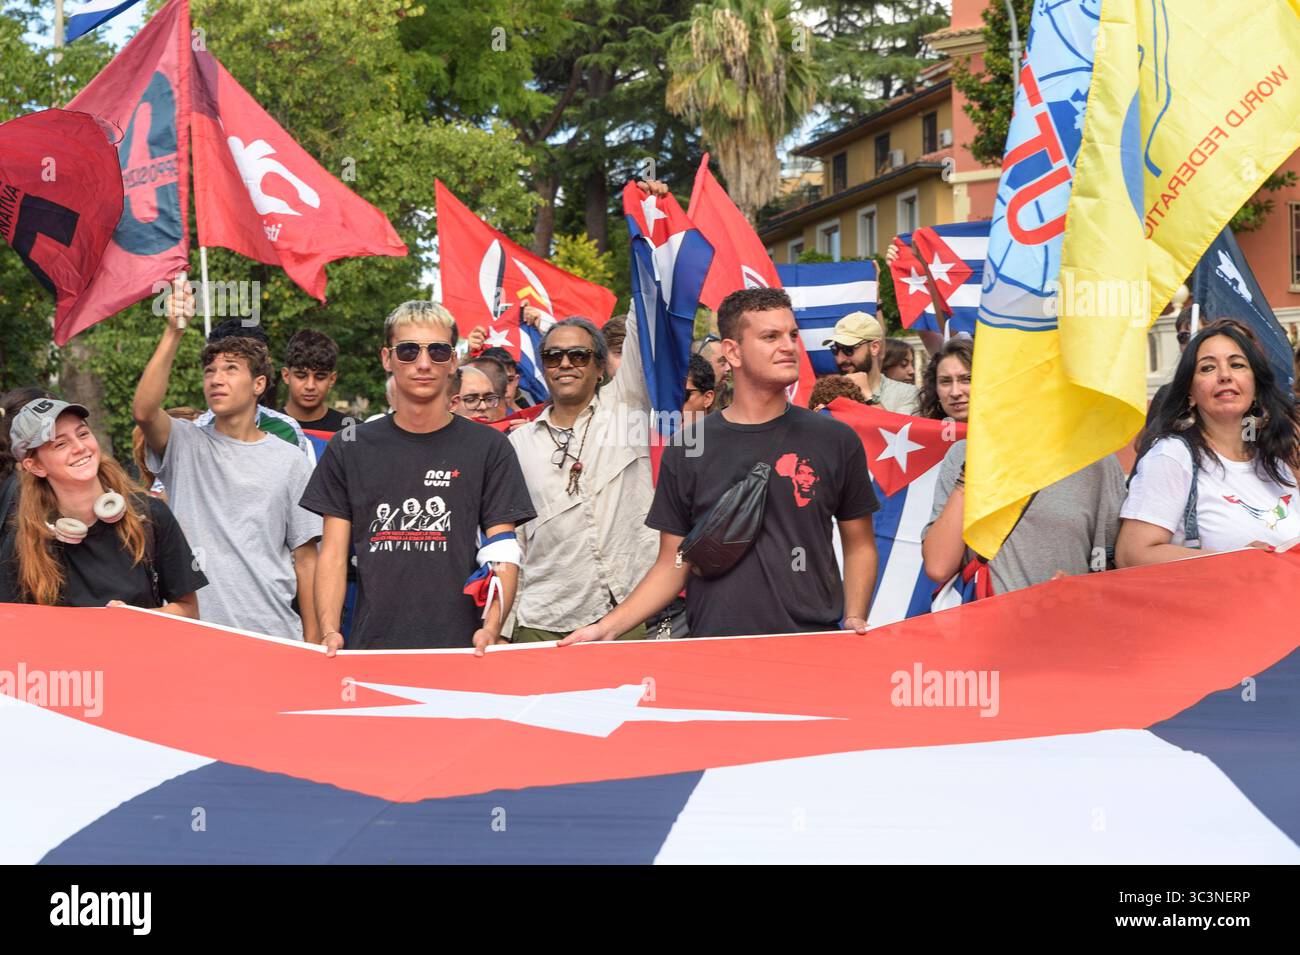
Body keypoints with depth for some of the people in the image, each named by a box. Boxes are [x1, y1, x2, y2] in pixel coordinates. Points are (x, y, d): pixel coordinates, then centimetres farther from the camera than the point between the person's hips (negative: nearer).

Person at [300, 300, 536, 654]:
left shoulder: (489, 447, 5)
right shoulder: (348, 449, 10)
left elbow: (504, 556, 1)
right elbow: (333, 553, 8)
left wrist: (491, 628, -16)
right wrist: (329, 631, -8)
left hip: (459, 650, -1)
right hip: (370, 647, 1)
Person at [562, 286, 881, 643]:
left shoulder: (836, 440, 2)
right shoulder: (687, 449, 1)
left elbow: (859, 545, 10)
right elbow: (673, 564, 5)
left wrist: (854, 617, -5)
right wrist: (610, 624, -7)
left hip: (812, 643, 0)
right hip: (714, 650, 0)